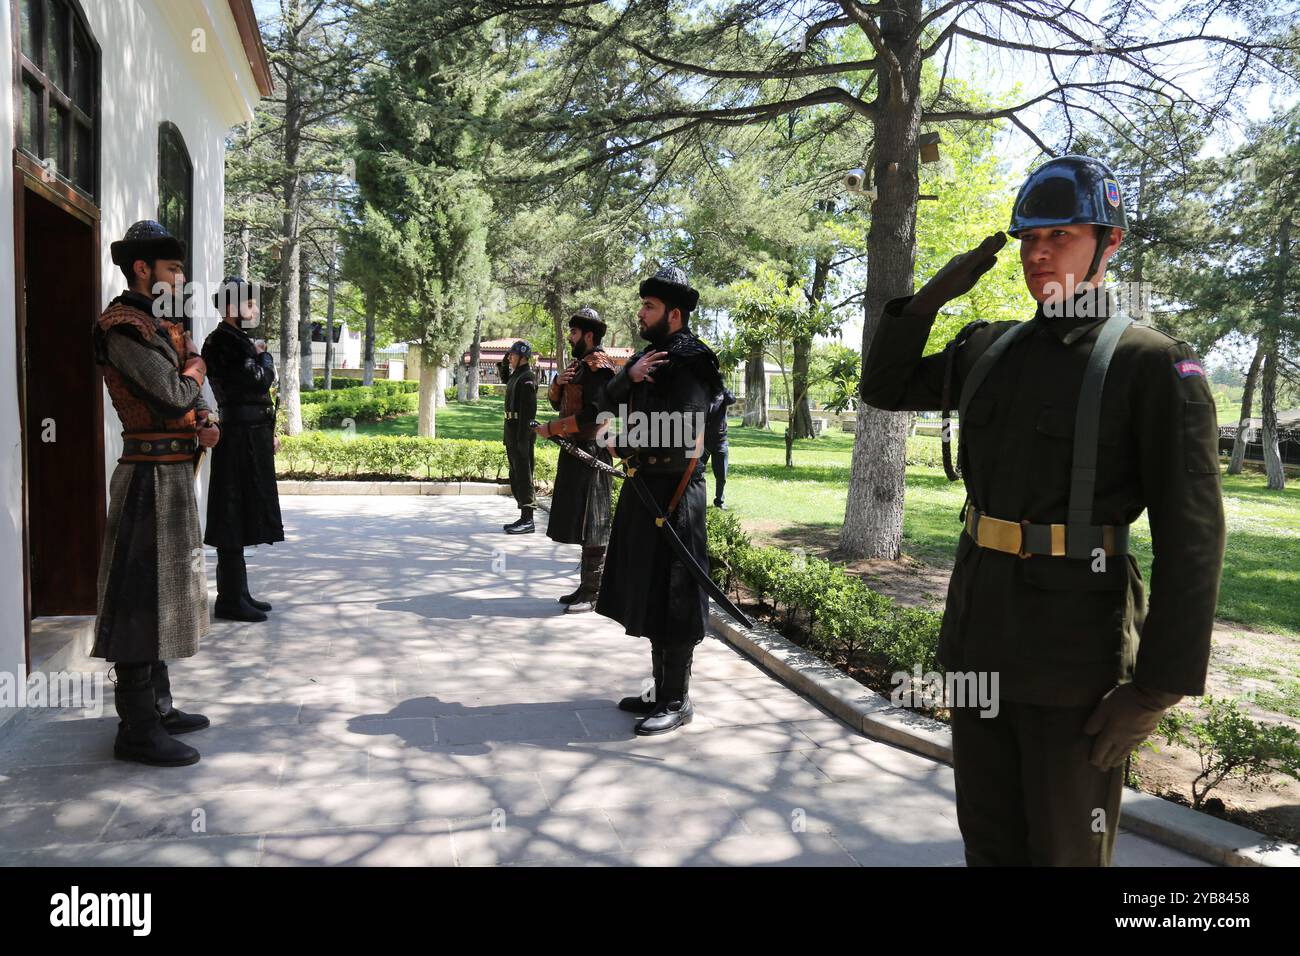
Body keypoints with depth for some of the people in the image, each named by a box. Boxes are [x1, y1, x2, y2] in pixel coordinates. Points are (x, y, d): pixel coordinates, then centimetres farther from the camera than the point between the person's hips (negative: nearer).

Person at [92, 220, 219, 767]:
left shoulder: (160, 327, 17)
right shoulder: (124, 327, -12)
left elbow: (193, 396, 17)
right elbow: (175, 394, -20)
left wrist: (207, 426, -3)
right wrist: (194, 364, 0)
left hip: (173, 475, 10)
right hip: (152, 474, -10)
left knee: (162, 593, 15)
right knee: (143, 596, -6)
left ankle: (157, 706, 26)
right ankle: (137, 730, 1)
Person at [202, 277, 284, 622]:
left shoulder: (239, 340, 18)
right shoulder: (222, 342, -12)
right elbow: (261, 380, -19)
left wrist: (269, 433, 17)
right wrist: (265, 356, 1)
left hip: (252, 438, 10)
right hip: (239, 439, -10)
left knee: (241, 519, 13)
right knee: (234, 519, -6)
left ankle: (237, 592, 21)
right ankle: (230, 599, 0)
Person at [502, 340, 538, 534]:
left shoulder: (527, 378, -15)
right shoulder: (515, 376, 17)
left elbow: (529, 410, -21)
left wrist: (523, 438, -24)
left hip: (522, 431, -11)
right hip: (512, 430, 11)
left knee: (524, 475, -7)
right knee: (516, 475, 14)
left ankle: (528, 521, -3)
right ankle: (524, 517, 21)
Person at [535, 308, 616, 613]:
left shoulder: (598, 365, -12)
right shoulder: (577, 364, 18)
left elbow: (594, 414, -22)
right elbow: (556, 402, 21)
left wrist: (551, 428, -16)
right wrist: (557, 382, -1)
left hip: (590, 451, -10)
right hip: (574, 451, 10)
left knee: (591, 524, -6)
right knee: (577, 520, 13)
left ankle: (593, 593, 0)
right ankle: (585, 585, 21)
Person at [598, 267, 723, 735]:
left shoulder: (691, 361, -13)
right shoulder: (650, 353, 14)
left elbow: (681, 433, -22)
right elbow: (609, 401, 10)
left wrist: (630, 441, -9)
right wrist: (630, 375, -9)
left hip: (673, 493, -9)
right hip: (644, 489, 9)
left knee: (671, 600, -2)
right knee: (646, 595, 15)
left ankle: (677, 702, 11)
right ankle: (661, 691, 27)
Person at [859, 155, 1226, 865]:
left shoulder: (1155, 366, -10)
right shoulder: (991, 349, 7)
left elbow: (1190, 536, -13)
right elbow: (884, 389, 17)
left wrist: (1155, 691, -16)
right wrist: (933, 294, 3)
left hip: (1075, 646, -5)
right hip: (981, 622, 6)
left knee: (1064, 848, 10)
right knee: (988, 833, 19)